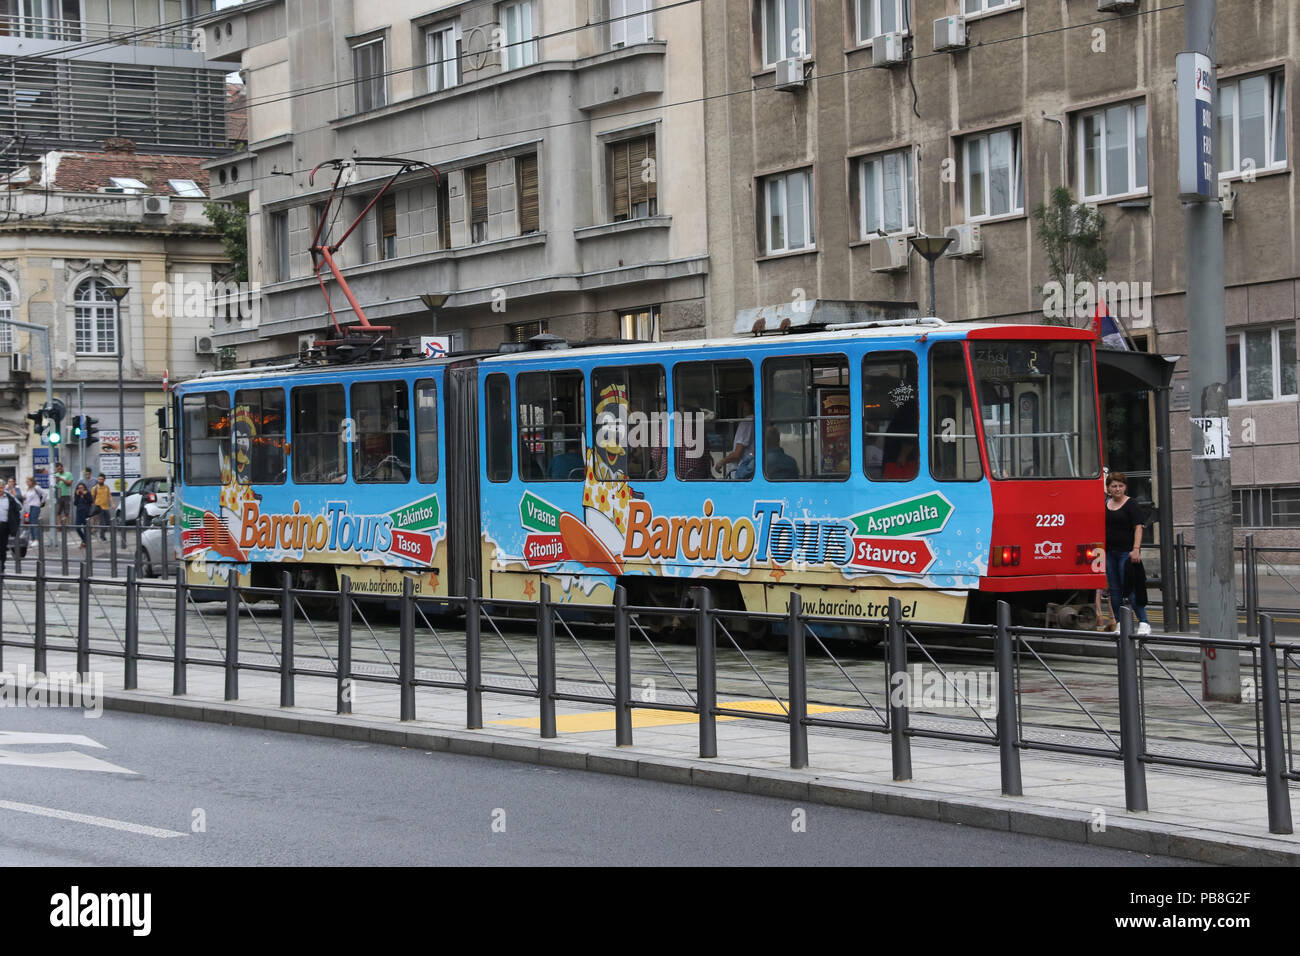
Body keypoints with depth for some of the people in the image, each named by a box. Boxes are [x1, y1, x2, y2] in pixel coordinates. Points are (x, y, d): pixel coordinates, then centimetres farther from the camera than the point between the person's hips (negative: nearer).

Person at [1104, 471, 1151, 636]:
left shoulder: (1131, 505, -4)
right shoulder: (1105, 505, 12)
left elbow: (1138, 527, -11)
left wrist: (1136, 549, -20)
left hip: (1127, 552, -6)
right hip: (1110, 552, 6)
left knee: (1130, 588, -10)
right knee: (1114, 590, 6)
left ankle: (1144, 622, -6)